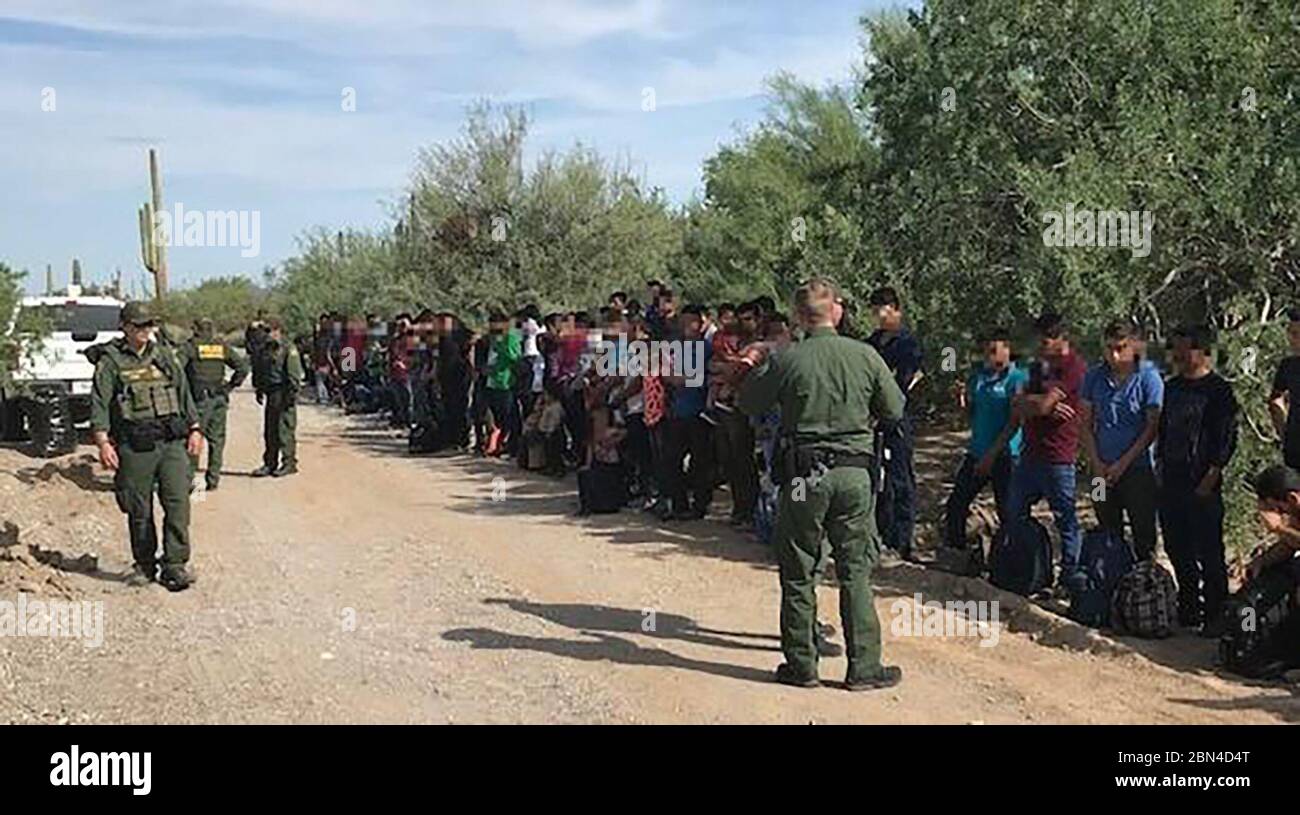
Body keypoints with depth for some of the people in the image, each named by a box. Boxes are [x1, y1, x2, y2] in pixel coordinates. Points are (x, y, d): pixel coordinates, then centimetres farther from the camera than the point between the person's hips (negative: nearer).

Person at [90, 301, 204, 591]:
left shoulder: (165, 357, 13)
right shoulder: (111, 362, 1)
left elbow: (185, 394, 18)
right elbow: (99, 405, -4)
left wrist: (194, 429, 10)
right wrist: (103, 442, -15)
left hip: (172, 441, 2)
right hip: (134, 447, -2)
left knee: (178, 502, -8)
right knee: (139, 510, 6)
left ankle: (174, 565, -4)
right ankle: (144, 566, 19)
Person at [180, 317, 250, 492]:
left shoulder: (190, 347, -3)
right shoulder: (223, 347, 8)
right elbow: (243, 366, 7)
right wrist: (231, 386, 11)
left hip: (199, 399, -3)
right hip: (219, 399, 3)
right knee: (217, 440, 9)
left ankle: (188, 478, -5)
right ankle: (213, 479, 11)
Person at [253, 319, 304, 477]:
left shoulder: (289, 349, -8)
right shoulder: (266, 351, 16)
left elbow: (294, 375, -12)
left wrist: (292, 394, -17)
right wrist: (260, 391, 19)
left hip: (284, 394, -8)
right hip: (271, 394, 8)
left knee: (285, 430, -6)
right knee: (269, 431, 10)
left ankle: (289, 463, 0)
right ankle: (270, 463, 16)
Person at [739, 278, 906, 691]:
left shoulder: (786, 360, -7)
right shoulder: (865, 355, -2)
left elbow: (749, 403, 5)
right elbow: (894, 410, 7)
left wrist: (758, 370, 20)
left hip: (804, 475, -1)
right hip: (854, 474, 2)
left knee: (798, 573, 10)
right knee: (856, 572, 9)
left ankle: (801, 665, 17)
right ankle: (864, 666, 12)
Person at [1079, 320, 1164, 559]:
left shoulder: (1148, 377, -6)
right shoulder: (1094, 376, 4)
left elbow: (1153, 427, -7)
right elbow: (1085, 424, 8)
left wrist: (1123, 463, -11)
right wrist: (1096, 463, -2)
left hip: (1138, 468, -4)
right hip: (1102, 470, 4)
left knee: (1143, 535, 0)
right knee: (1108, 535, 11)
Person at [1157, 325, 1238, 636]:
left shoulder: (1219, 390, -7)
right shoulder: (1172, 387, 14)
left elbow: (1227, 440, -10)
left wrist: (1210, 479, -14)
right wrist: (1161, 469, 12)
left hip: (1203, 485, -7)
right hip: (1172, 483, 7)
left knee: (1208, 552, -3)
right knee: (1177, 549, 12)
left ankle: (1216, 614, 6)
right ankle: (1189, 608, 24)